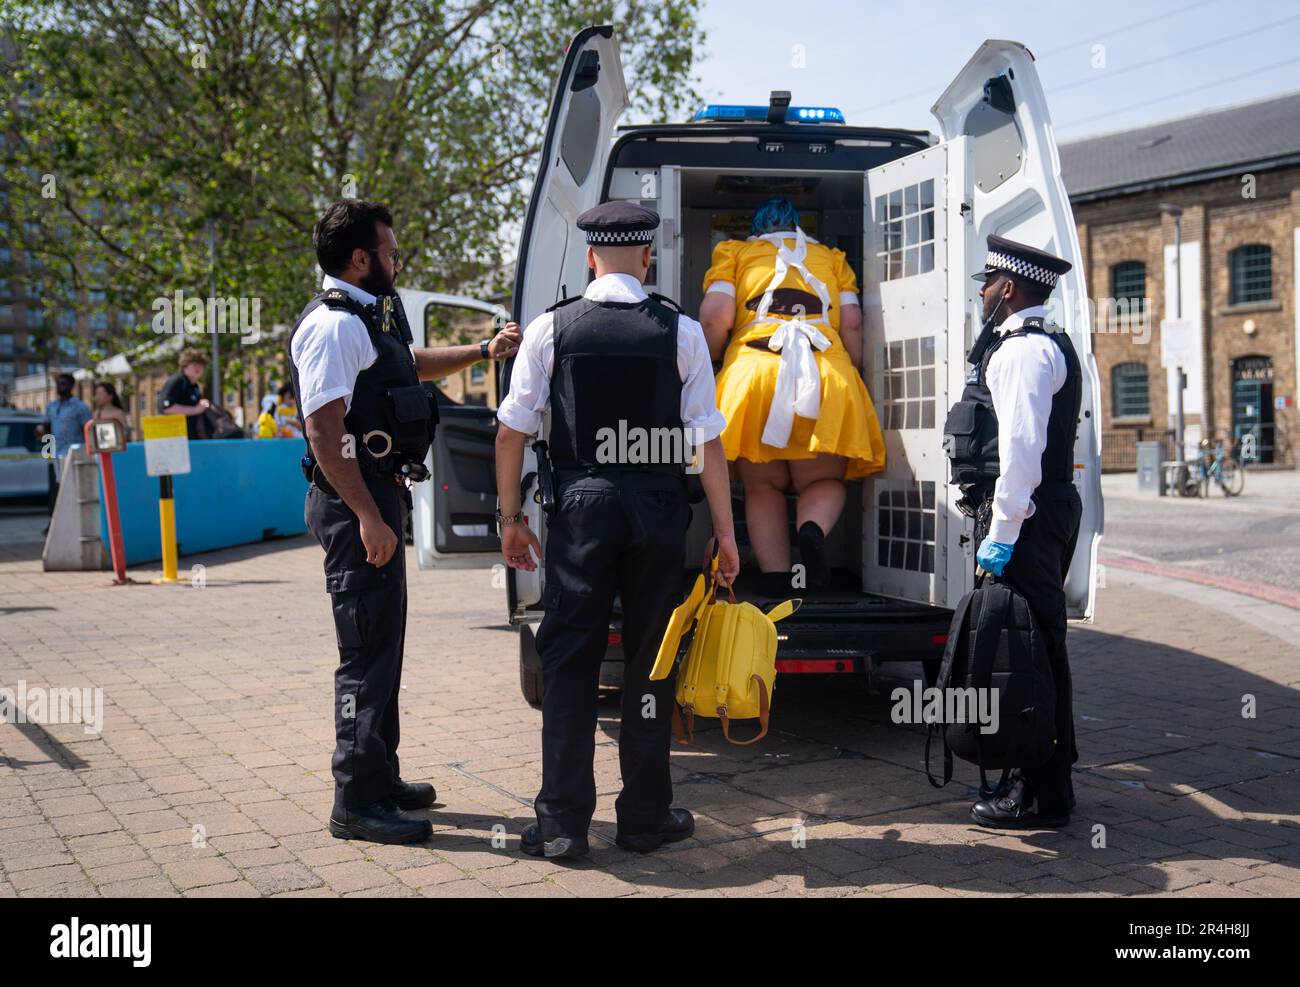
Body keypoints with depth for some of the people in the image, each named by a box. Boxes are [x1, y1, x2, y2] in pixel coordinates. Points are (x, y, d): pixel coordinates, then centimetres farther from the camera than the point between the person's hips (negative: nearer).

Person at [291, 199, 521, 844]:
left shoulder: (369, 318, 16)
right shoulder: (333, 326, -16)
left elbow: (413, 364, 38)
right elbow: (325, 434, -22)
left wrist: (484, 351, 33)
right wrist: (368, 519, -25)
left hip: (379, 496, 11)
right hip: (357, 503, -11)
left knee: (383, 645, 17)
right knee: (368, 651, -7)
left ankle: (379, 778, 29)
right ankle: (357, 803, 0)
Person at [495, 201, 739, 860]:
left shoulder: (549, 328, -1)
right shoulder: (681, 331, -2)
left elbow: (511, 432, -1)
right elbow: (707, 441, -4)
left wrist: (510, 518, 9)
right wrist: (725, 534, 2)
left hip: (581, 507, 0)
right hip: (658, 509, 0)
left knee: (569, 660, 7)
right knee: (650, 660, 11)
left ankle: (562, 823, 10)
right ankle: (645, 817, 20)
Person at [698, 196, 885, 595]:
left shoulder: (734, 252, 19)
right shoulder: (831, 257, 26)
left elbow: (715, 319, 4)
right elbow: (852, 326, 14)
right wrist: (851, 378, 24)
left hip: (752, 368, -1)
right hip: (829, 372, 1)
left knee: (763, 487, 10)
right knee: (825, 481, 12)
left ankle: (775, 577, -3)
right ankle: (812, 529, -19)